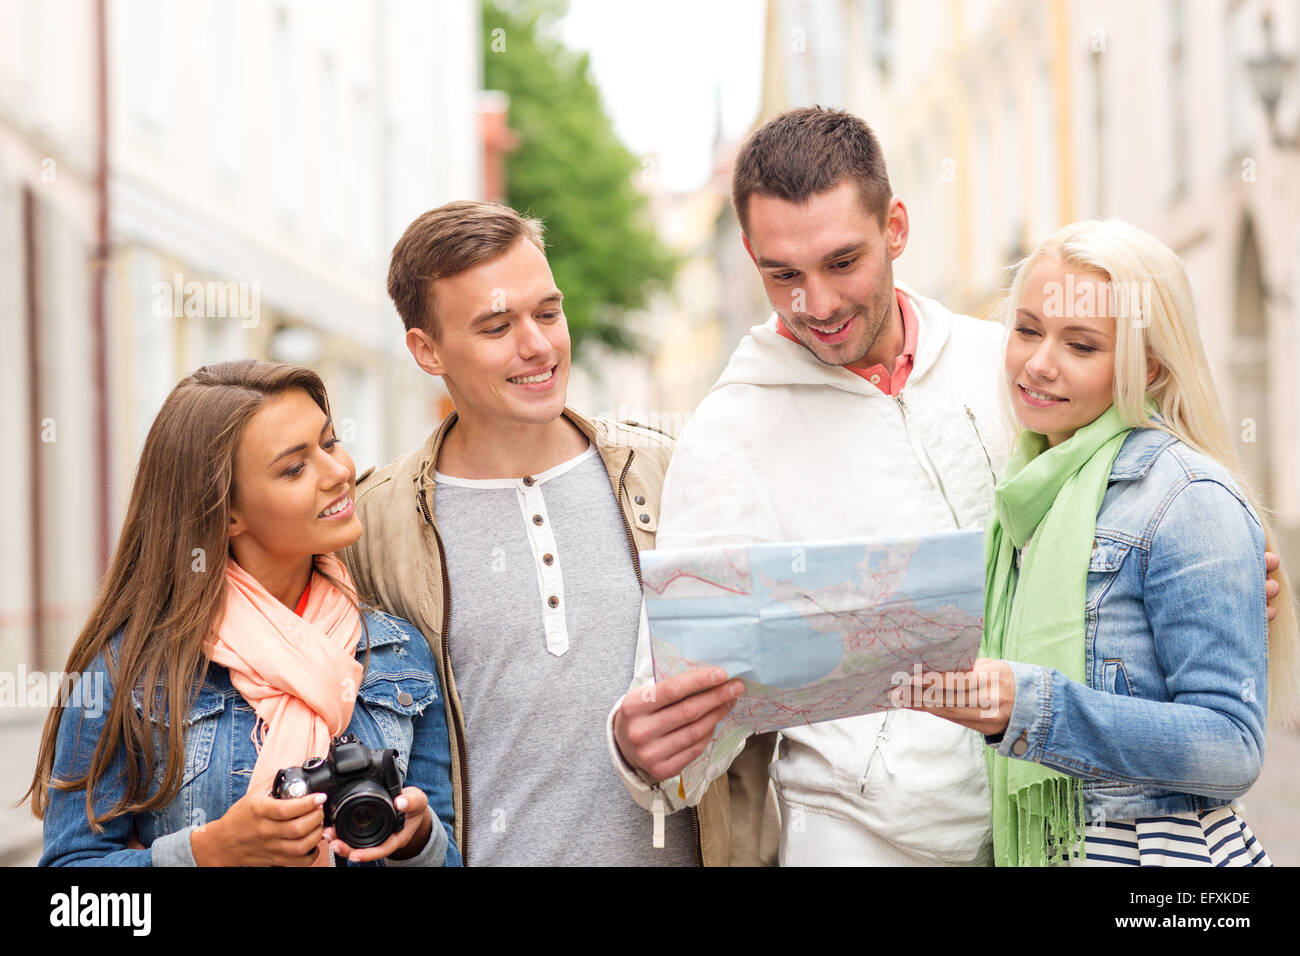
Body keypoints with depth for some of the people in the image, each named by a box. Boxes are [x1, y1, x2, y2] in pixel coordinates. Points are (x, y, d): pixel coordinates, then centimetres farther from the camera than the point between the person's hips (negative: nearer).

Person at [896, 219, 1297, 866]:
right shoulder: (1033, 493, 6)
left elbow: (1233, 750, -21)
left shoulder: (1190, 501, -15)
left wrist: (1028, 705, -28)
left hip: (1158, 850, -7)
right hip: (1028, 849, 7)